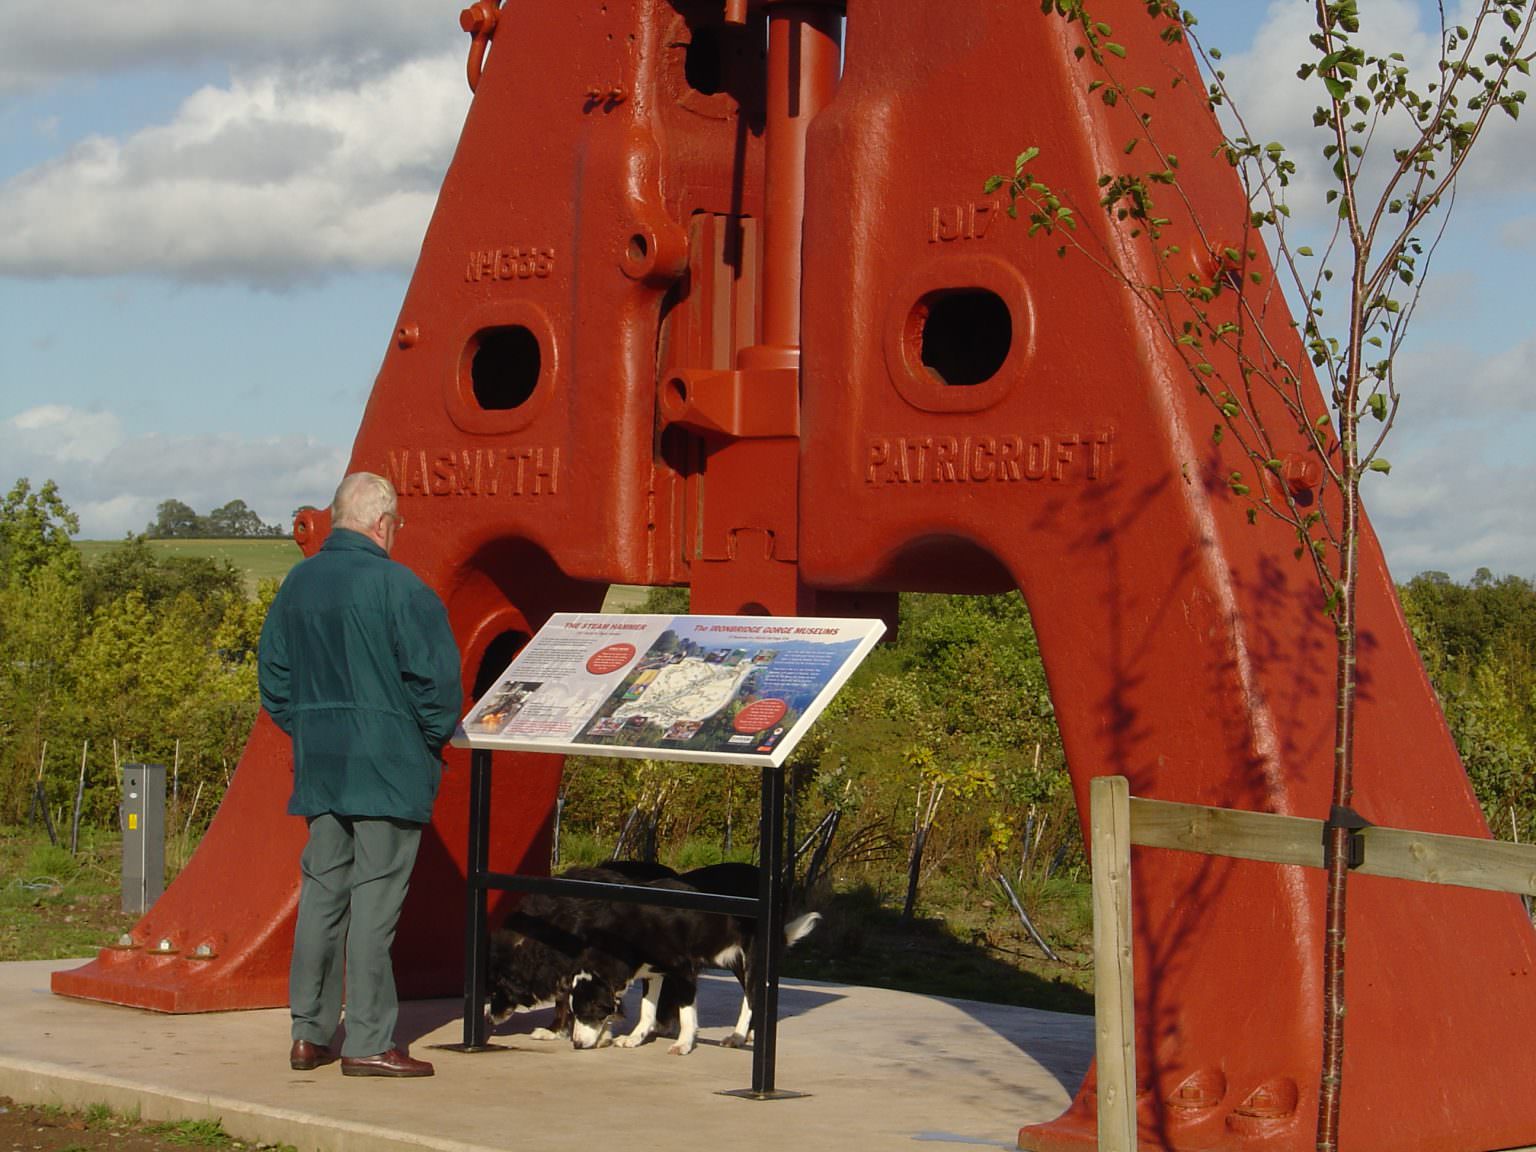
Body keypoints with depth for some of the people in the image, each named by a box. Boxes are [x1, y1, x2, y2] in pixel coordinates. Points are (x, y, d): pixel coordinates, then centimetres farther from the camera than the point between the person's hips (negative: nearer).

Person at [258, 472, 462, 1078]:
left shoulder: (296, 584, 9)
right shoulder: (396, 585, -12)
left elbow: (273, 674, 14)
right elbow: (435, 674, -14)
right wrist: (434, 740, 0)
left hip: (318, 764, 6)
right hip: (389, 766, -6)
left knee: (321, 892, 12)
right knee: (375, 899, -4)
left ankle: (309, 1033, 15)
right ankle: (369, 1043, -2)